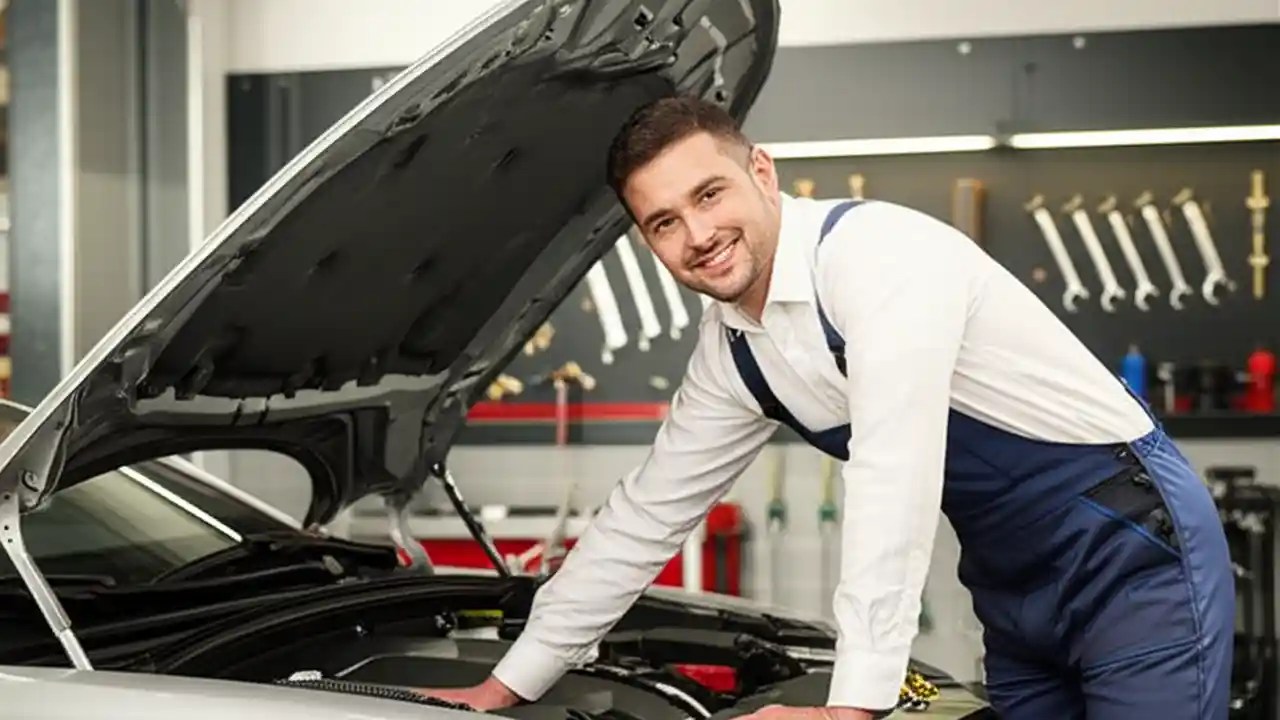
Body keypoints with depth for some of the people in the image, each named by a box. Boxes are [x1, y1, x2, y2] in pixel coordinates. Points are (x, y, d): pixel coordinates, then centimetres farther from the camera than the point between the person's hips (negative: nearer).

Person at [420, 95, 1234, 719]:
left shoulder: (879, 251, -23)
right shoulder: (731, 350, 3)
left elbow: (893, 479, -32)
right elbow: (647, 514, 11)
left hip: (1132, 552, -8)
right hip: (1017, 592, 8)